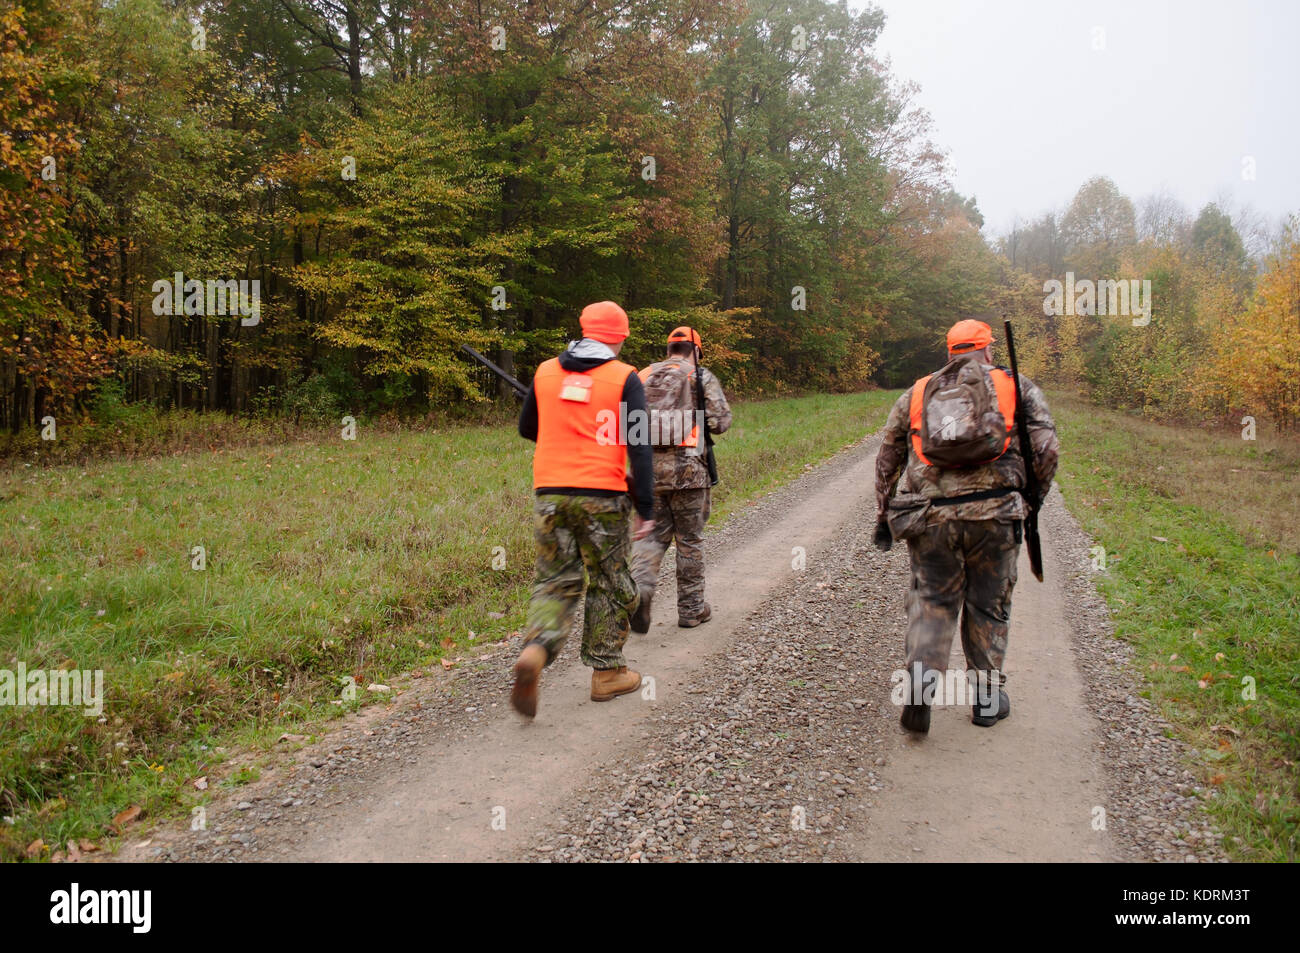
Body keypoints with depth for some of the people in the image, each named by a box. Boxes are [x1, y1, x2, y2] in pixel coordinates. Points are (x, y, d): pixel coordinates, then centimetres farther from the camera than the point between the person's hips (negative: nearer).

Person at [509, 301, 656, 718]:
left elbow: (527, 429, 19)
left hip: (550, 493, 3)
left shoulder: (546, 372, 8)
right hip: (602, 496, -3)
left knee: (556, 580, 11)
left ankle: (535, 649, -15)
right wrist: (646, 509, -8)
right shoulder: (624, 378, -3)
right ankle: (606, 672, 21)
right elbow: (638, 447, -9)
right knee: (609, 584, 12)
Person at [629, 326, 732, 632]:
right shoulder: (701, 377, 0)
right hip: (686, 469, -3)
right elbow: (721, 422, -5)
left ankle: (640, 588, -15)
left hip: (648, 467, 3)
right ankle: (691, 609, 19)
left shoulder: (643, 376, 11)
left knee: (654, 535, 11)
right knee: (690, 540, 9)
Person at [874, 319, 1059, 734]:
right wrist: (1034, 499, 15)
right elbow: (1046, 446, 2)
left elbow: (887, 458, 18)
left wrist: (883, 516, 25)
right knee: (988, 606, 15)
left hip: (929, 517, 1)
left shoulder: (917, 392, 18)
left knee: (933, 601, 12)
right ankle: (986, 697, 24)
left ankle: (921, 680, -9)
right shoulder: (1016, 386, 13)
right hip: (992, 514, -1)